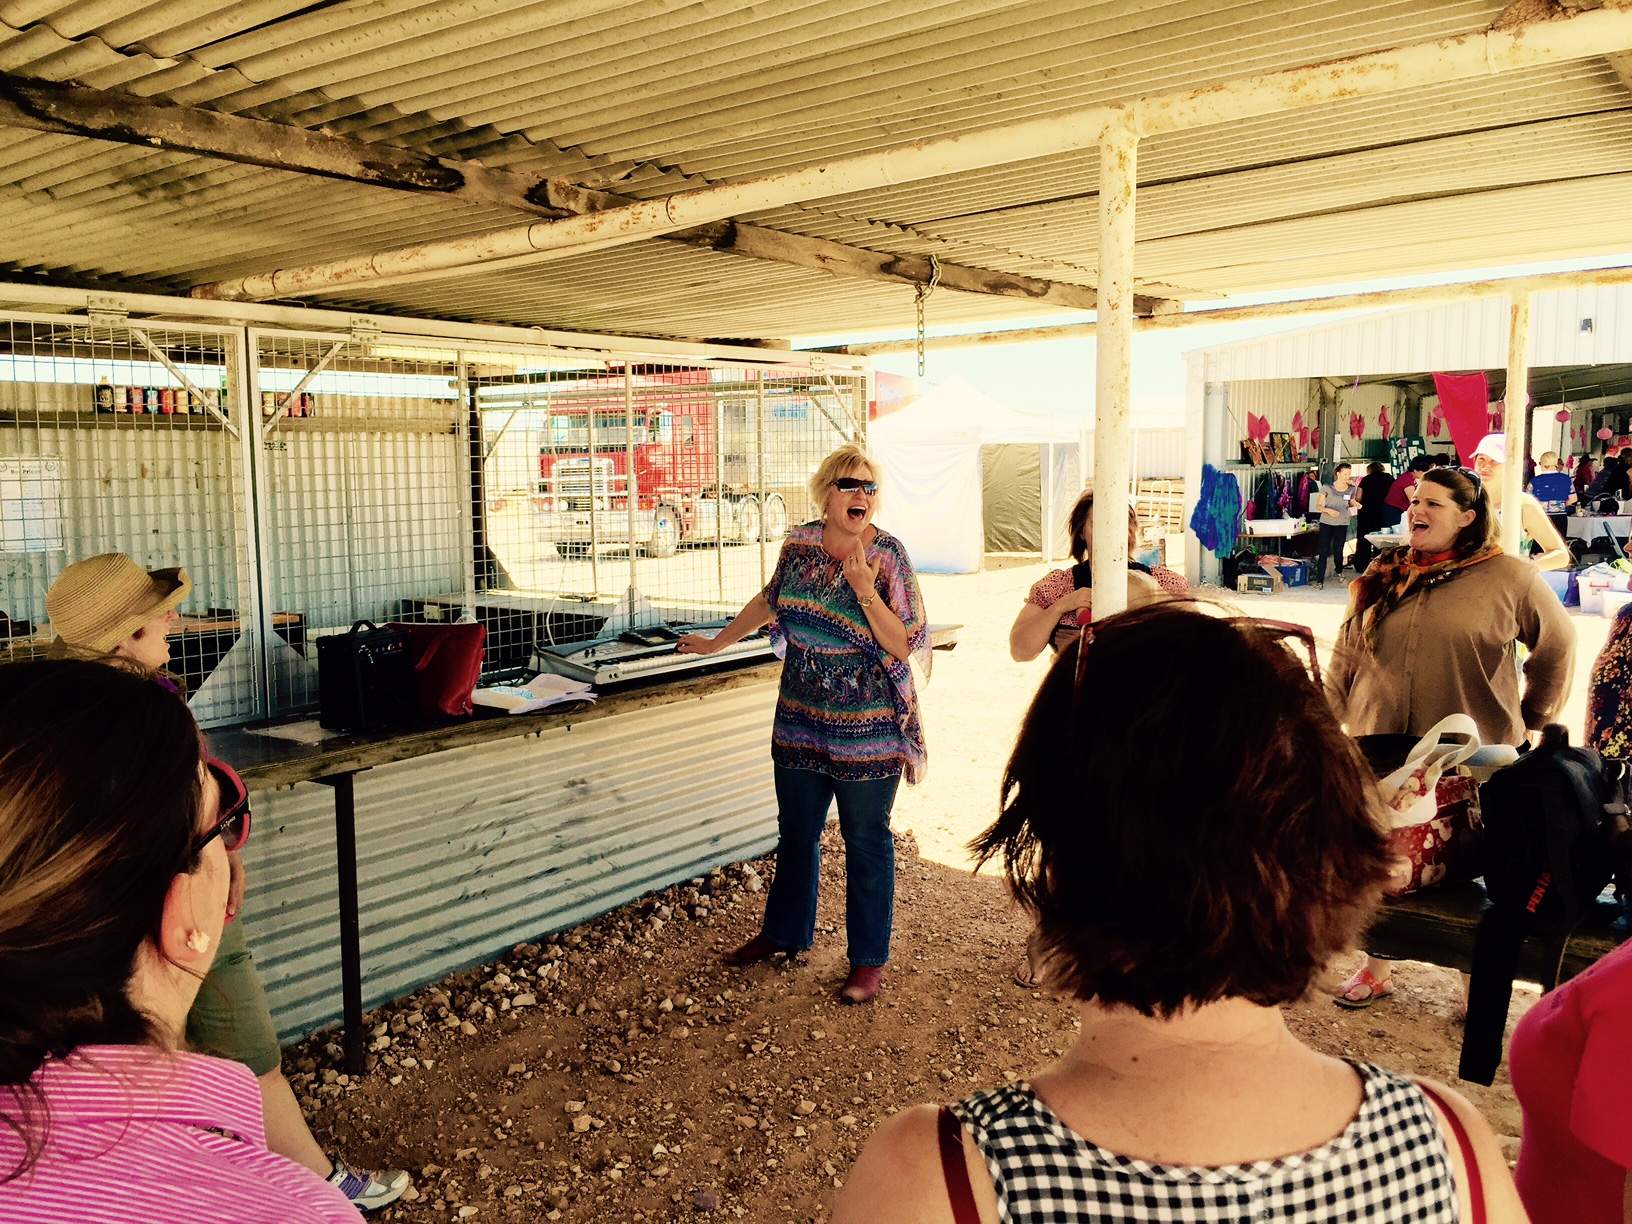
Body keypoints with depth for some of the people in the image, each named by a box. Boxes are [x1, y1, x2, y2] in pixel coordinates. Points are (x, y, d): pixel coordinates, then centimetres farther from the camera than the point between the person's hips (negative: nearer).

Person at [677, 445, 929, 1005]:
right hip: (801, 719, 5)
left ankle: (869, 958, 19)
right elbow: (770, 601, 18)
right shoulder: (800, 543, 0)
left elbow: (903, 647, -15)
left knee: (866, 841, 5)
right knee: (795, 831, 19)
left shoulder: (888, 555, -12)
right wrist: (717, 642, 25)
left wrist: (864, 589, -26)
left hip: (867, 728, -5)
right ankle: (784, 932, 38)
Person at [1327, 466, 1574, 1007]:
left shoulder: (1509, 577, -5)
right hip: (1383, 756, 4)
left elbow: (1557, 645, 6)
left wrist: (1532, 722, 9)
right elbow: (1347, 654, 14)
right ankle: (1377, 968, 30)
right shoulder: (1384, 576, 8)